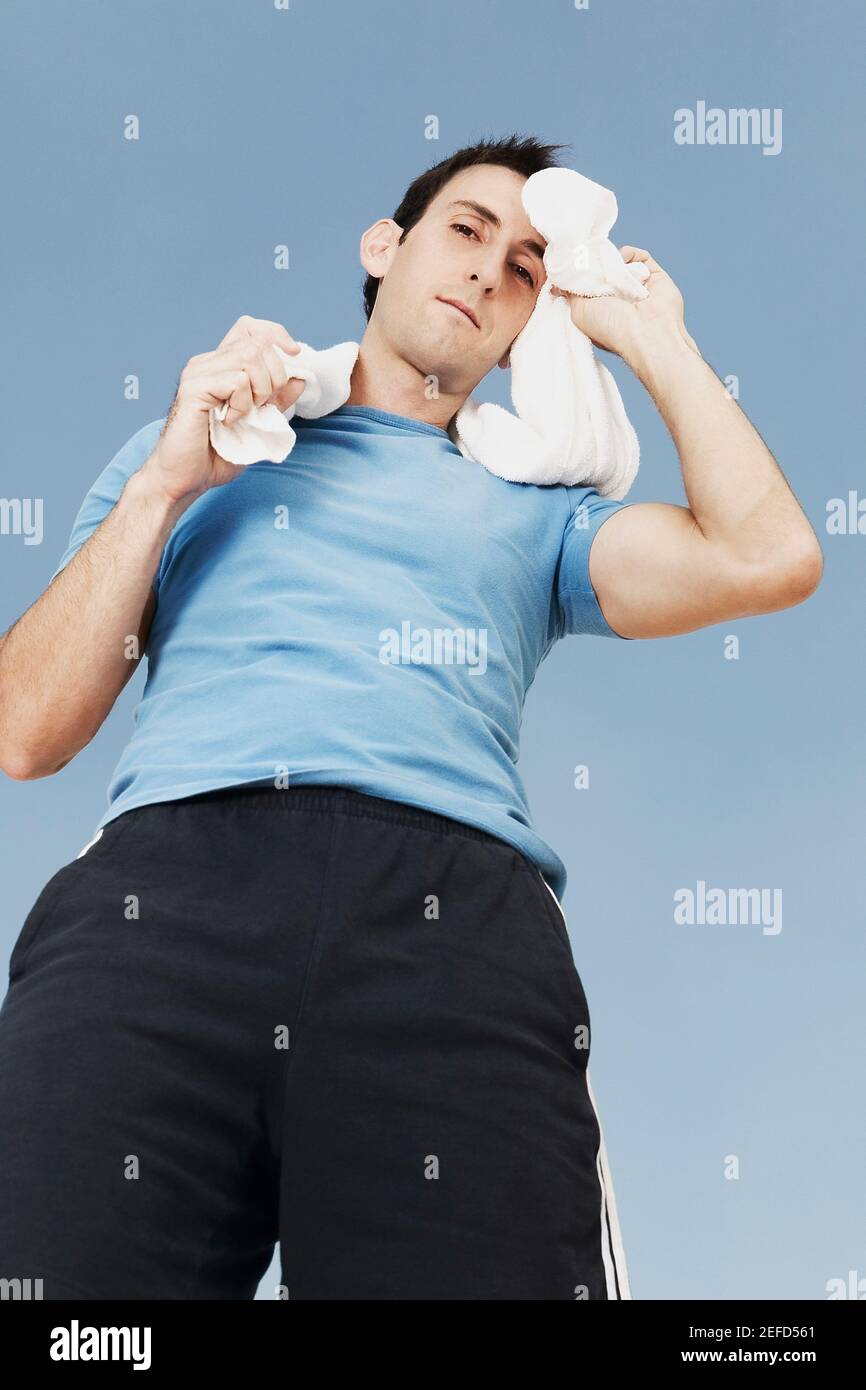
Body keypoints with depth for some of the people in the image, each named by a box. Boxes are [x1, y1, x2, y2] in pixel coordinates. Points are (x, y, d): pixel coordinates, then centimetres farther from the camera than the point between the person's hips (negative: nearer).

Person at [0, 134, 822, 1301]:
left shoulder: (535, 509, 28)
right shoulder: (183, 450, 28)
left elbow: (769, 559, 7)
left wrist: (654, 337, 22)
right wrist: (167, 482, 10)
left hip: (454, 908, 1)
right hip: (158, 885, 0)